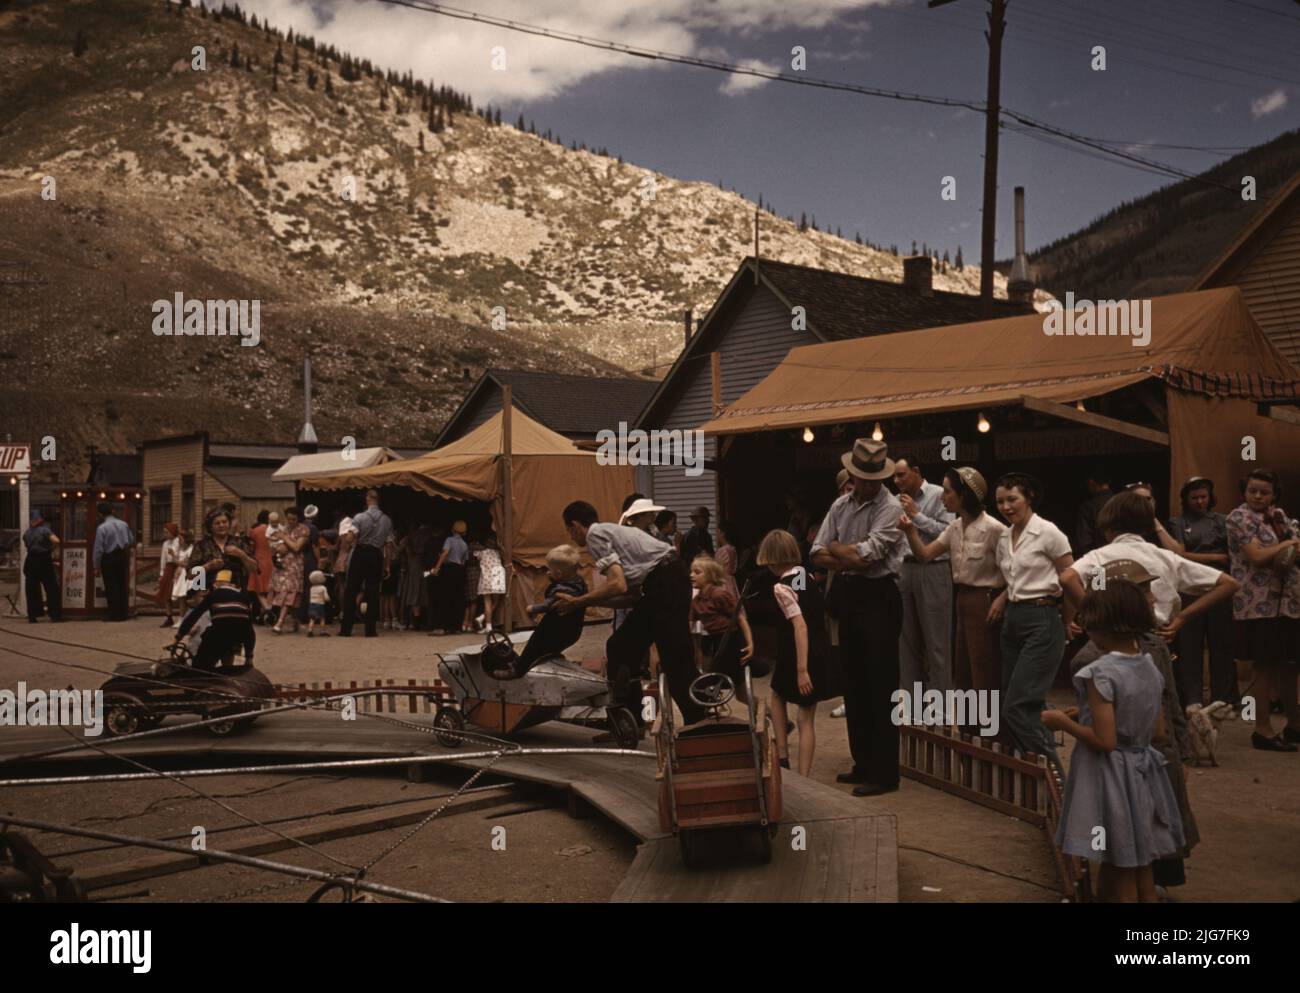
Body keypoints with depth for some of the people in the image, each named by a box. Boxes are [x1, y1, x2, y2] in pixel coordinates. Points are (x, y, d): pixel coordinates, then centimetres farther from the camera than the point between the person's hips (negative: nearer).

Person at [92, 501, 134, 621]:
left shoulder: (102, 528, -13)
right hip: (123, 557, 5)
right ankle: (123, 614, 14)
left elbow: (99, 549, -11)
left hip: (109, 558, -5)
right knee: (123, 586, 10)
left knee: (111, 587, 2)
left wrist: (97, 566, -5)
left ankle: (114, 615, 3)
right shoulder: (124, 524, 1)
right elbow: (132, 541, 10)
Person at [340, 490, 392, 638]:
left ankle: (346, 629, 3)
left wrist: (353, 543, 7)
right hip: (377, 555, 2)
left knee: (351, 591, 4)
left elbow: (349, 539, -16)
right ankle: (371, 629, 4)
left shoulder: (360, 517, -10)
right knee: (373, 591, 6)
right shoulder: (386, 520, 1)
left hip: (360, 553, -2)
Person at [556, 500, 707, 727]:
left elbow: (618, 585, -16)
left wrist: (577, 602, -5)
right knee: (620, 648, 14)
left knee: (676, 662, -6)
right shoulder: (611, 531, 24)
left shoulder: (595, 534, -4)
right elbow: (633, 595, 19)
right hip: (666, 583, 10)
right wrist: (589, 601, 20)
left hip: (666, 585, -10)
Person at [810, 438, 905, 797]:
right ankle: (863, 764, 23)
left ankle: (884, 773, 3)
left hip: (879, 597, -7)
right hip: (848, 596, 7)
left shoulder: (890, 508, -10)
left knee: (880, 687, -4)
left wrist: (838, 548, -3)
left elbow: (868, 553, -20)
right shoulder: (840, 506, 10)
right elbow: (818, 554, 5)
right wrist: (852, 560, -11)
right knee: (854, 684, 12)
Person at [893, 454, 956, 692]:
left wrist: (916, 515, -12)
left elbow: (947, 532, -15)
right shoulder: (898, 501, 11)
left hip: (933, 570, -6)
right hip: (904, 571, 6)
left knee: (936, 641, -4)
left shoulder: (938, 495, -5)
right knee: (909, 639, 10)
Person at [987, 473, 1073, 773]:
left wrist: (1070, 621, 0)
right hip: (1012, 622, 8)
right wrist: (1002, 599, 9)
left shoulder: (1047, 532, -9)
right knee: (1015, 707, 6)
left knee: (1017, 707, -15)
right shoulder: (1004, 539, 12)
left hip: (1042, 622, -8)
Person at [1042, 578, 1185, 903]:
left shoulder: (1101, 674, -21)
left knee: (1119, 880, 6)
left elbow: (1104, 741, -24)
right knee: (1142, 873, 19)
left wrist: (1064, 722, -11)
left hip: (1111, 778, -7)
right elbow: (1158, 730, 9)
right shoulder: (1150, 667, 2)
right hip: (1142, 775, 7)